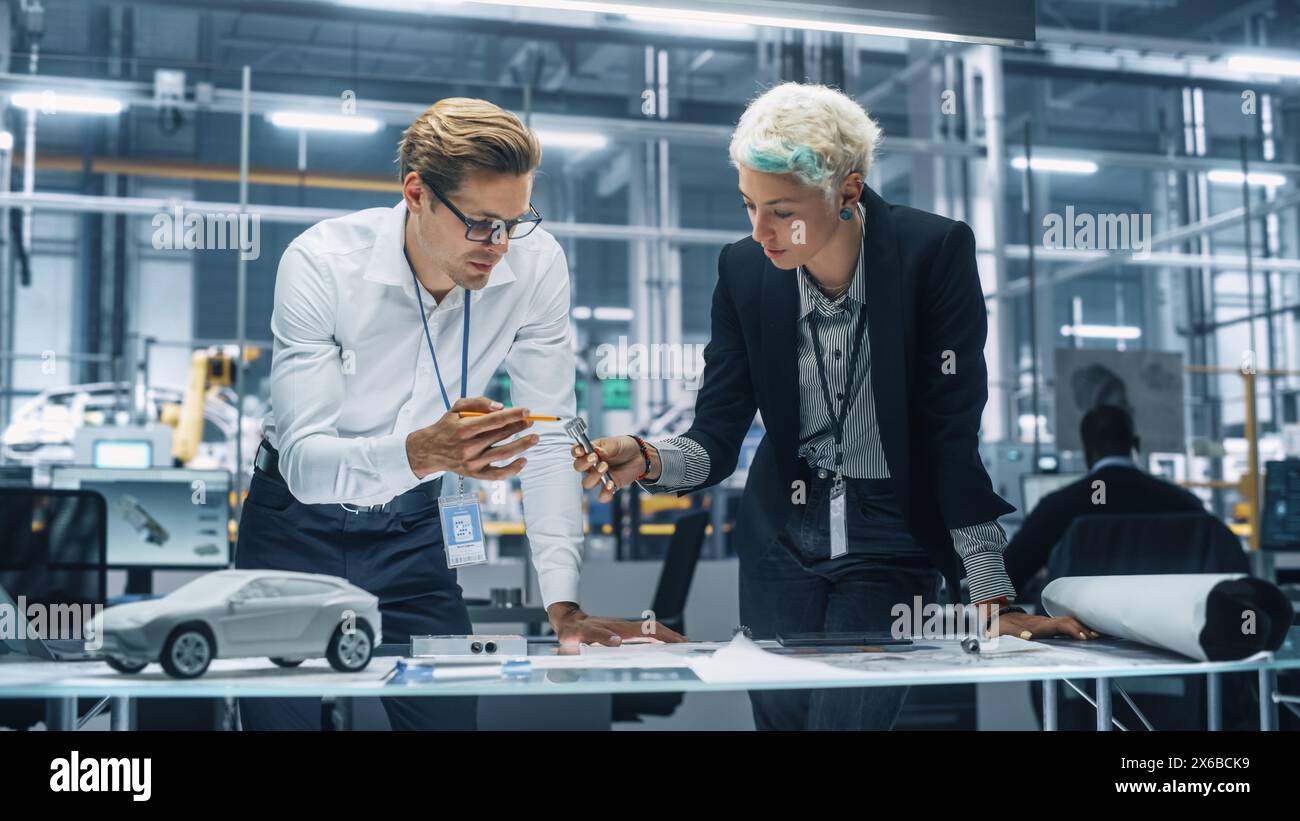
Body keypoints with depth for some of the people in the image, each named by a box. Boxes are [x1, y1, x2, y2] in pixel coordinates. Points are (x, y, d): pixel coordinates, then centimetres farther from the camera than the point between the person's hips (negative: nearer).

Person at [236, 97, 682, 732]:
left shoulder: (537, 264, -17)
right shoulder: (319, 262, -25)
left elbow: (549, 444, -14)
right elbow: (303, 461, -30)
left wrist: (564, 606, -22)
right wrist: (422, 452, -50)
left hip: (413, 531, 2)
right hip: (299, 526, -2)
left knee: (449, 715, 0)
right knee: (282, 716, -2)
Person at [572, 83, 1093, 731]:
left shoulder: (934, 252, -16)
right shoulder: (743, 270, -7)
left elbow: (955, 433, -15)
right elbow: (716, 440, -5)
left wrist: (994, 597, -17)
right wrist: (646, 461, -28)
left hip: (890, 537, -3)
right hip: (783, 536, 3)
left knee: (845, 716, -10)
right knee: (780, 712, 6)